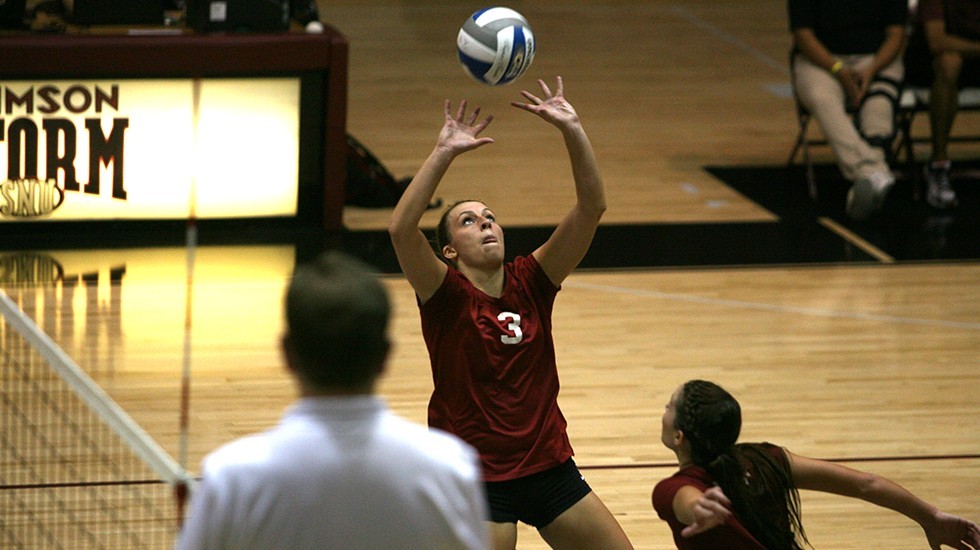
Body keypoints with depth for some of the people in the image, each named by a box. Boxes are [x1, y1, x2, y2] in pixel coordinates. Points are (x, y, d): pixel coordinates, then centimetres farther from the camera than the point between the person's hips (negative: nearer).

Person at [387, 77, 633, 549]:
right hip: (476, 475, -5)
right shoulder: (446, 295, -8)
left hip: (549, 468, 5)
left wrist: (572, 130, -17)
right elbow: (400, 229, -26)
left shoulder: (530, 283, 2)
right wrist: (444, 153, -29)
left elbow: (591, 207, -6)